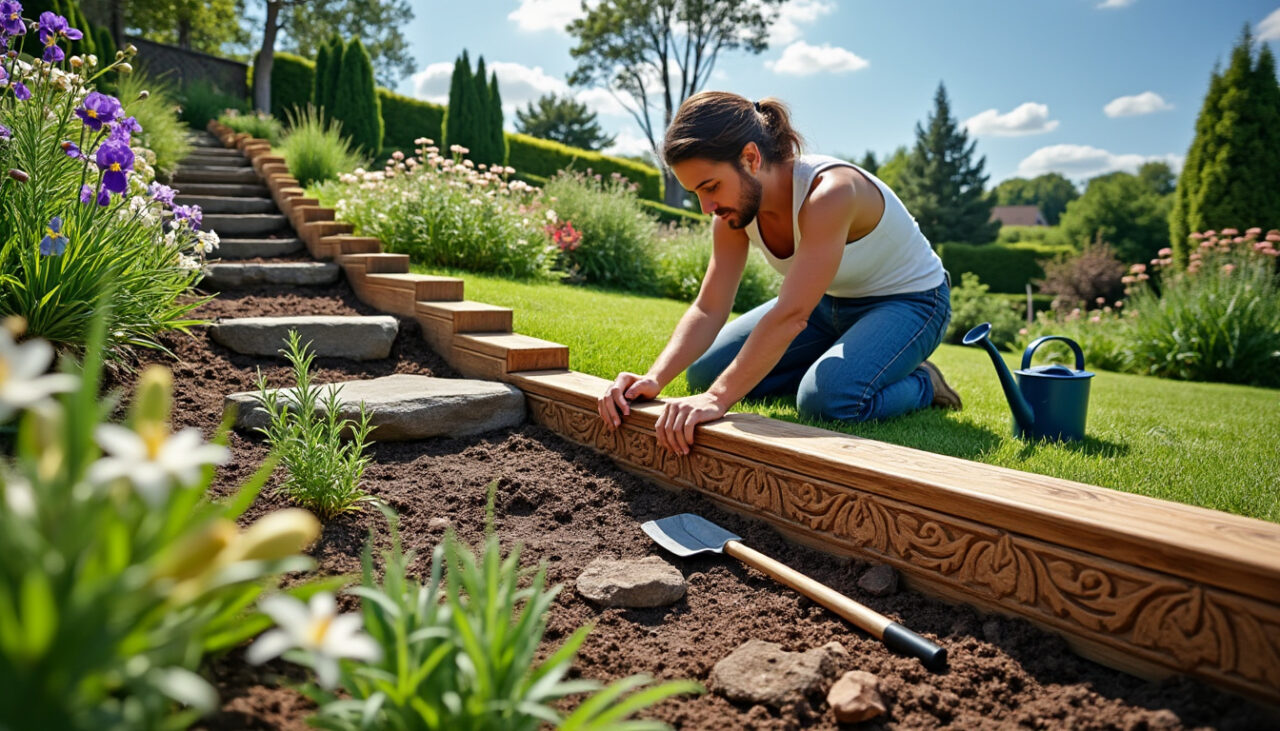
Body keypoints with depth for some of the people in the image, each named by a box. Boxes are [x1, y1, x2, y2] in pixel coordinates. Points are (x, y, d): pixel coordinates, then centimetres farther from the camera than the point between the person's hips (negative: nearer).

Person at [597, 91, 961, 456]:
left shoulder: (829, 193, -37)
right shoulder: (735, 207, -14)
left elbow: (791, 316, -44)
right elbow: (708, 309, -18)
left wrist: (716, 399, -50)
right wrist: (654, 378, -34)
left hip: (909, 300, -7)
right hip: (831, 302, 7)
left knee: (829, 400, -36)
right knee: (705, 371, 1)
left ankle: (922, 383, -3)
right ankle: (845, 368, 11)